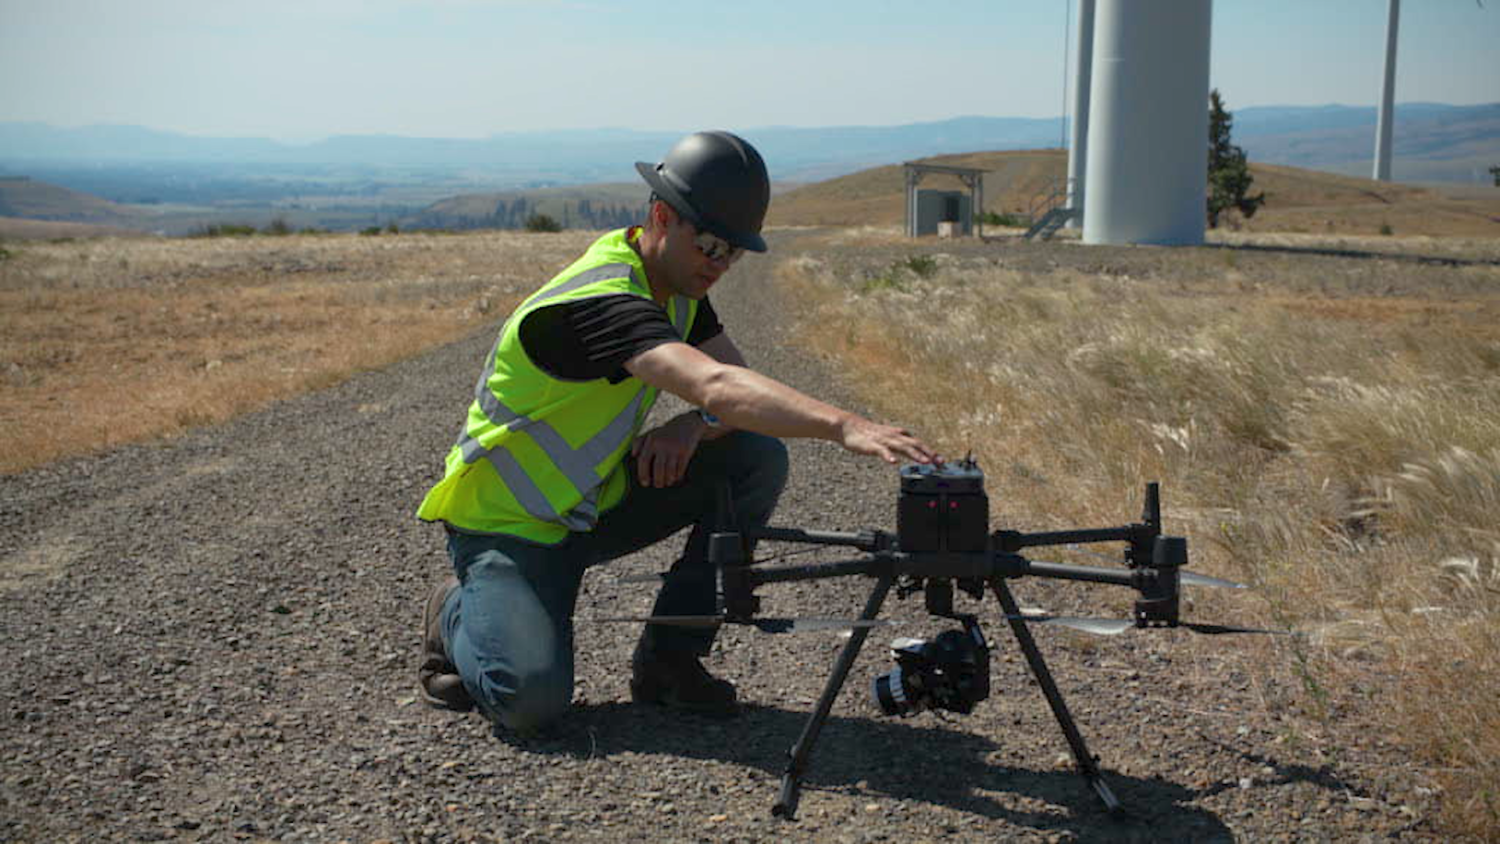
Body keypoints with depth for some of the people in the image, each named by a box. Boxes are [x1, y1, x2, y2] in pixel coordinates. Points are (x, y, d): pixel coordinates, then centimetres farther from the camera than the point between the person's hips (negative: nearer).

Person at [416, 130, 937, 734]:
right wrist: (845, 425, -56)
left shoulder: (676, 280, -1)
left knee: (757, 460, -11)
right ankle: (459, 616, 9)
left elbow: (744, 387, -1)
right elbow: (718, 388, -46)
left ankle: (668, 659, -2)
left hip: (598, 501, 8)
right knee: (532, 698, -27)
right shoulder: (603, 300, -30)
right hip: (508, 526, -8)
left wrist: (694, 425, -22)